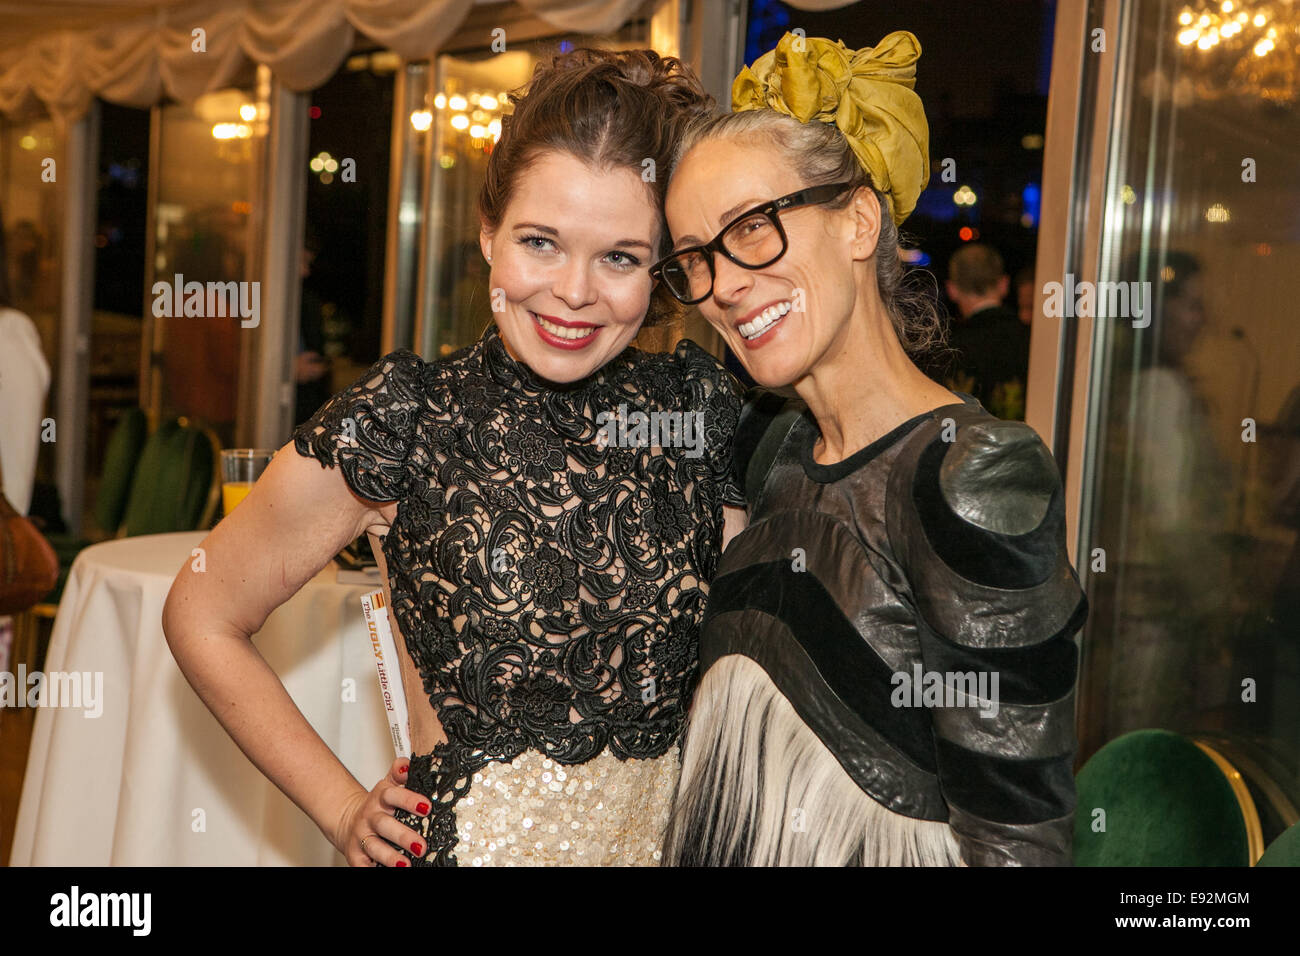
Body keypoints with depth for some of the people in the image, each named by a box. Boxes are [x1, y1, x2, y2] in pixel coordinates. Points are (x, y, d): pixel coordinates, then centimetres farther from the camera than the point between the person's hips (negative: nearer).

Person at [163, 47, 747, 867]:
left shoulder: (706, 408, -6)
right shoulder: (403, 423, -13)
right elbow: (203, 620, -3)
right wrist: (343, 809, -4)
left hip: (680, 833, 4)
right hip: (469, 840, -3)